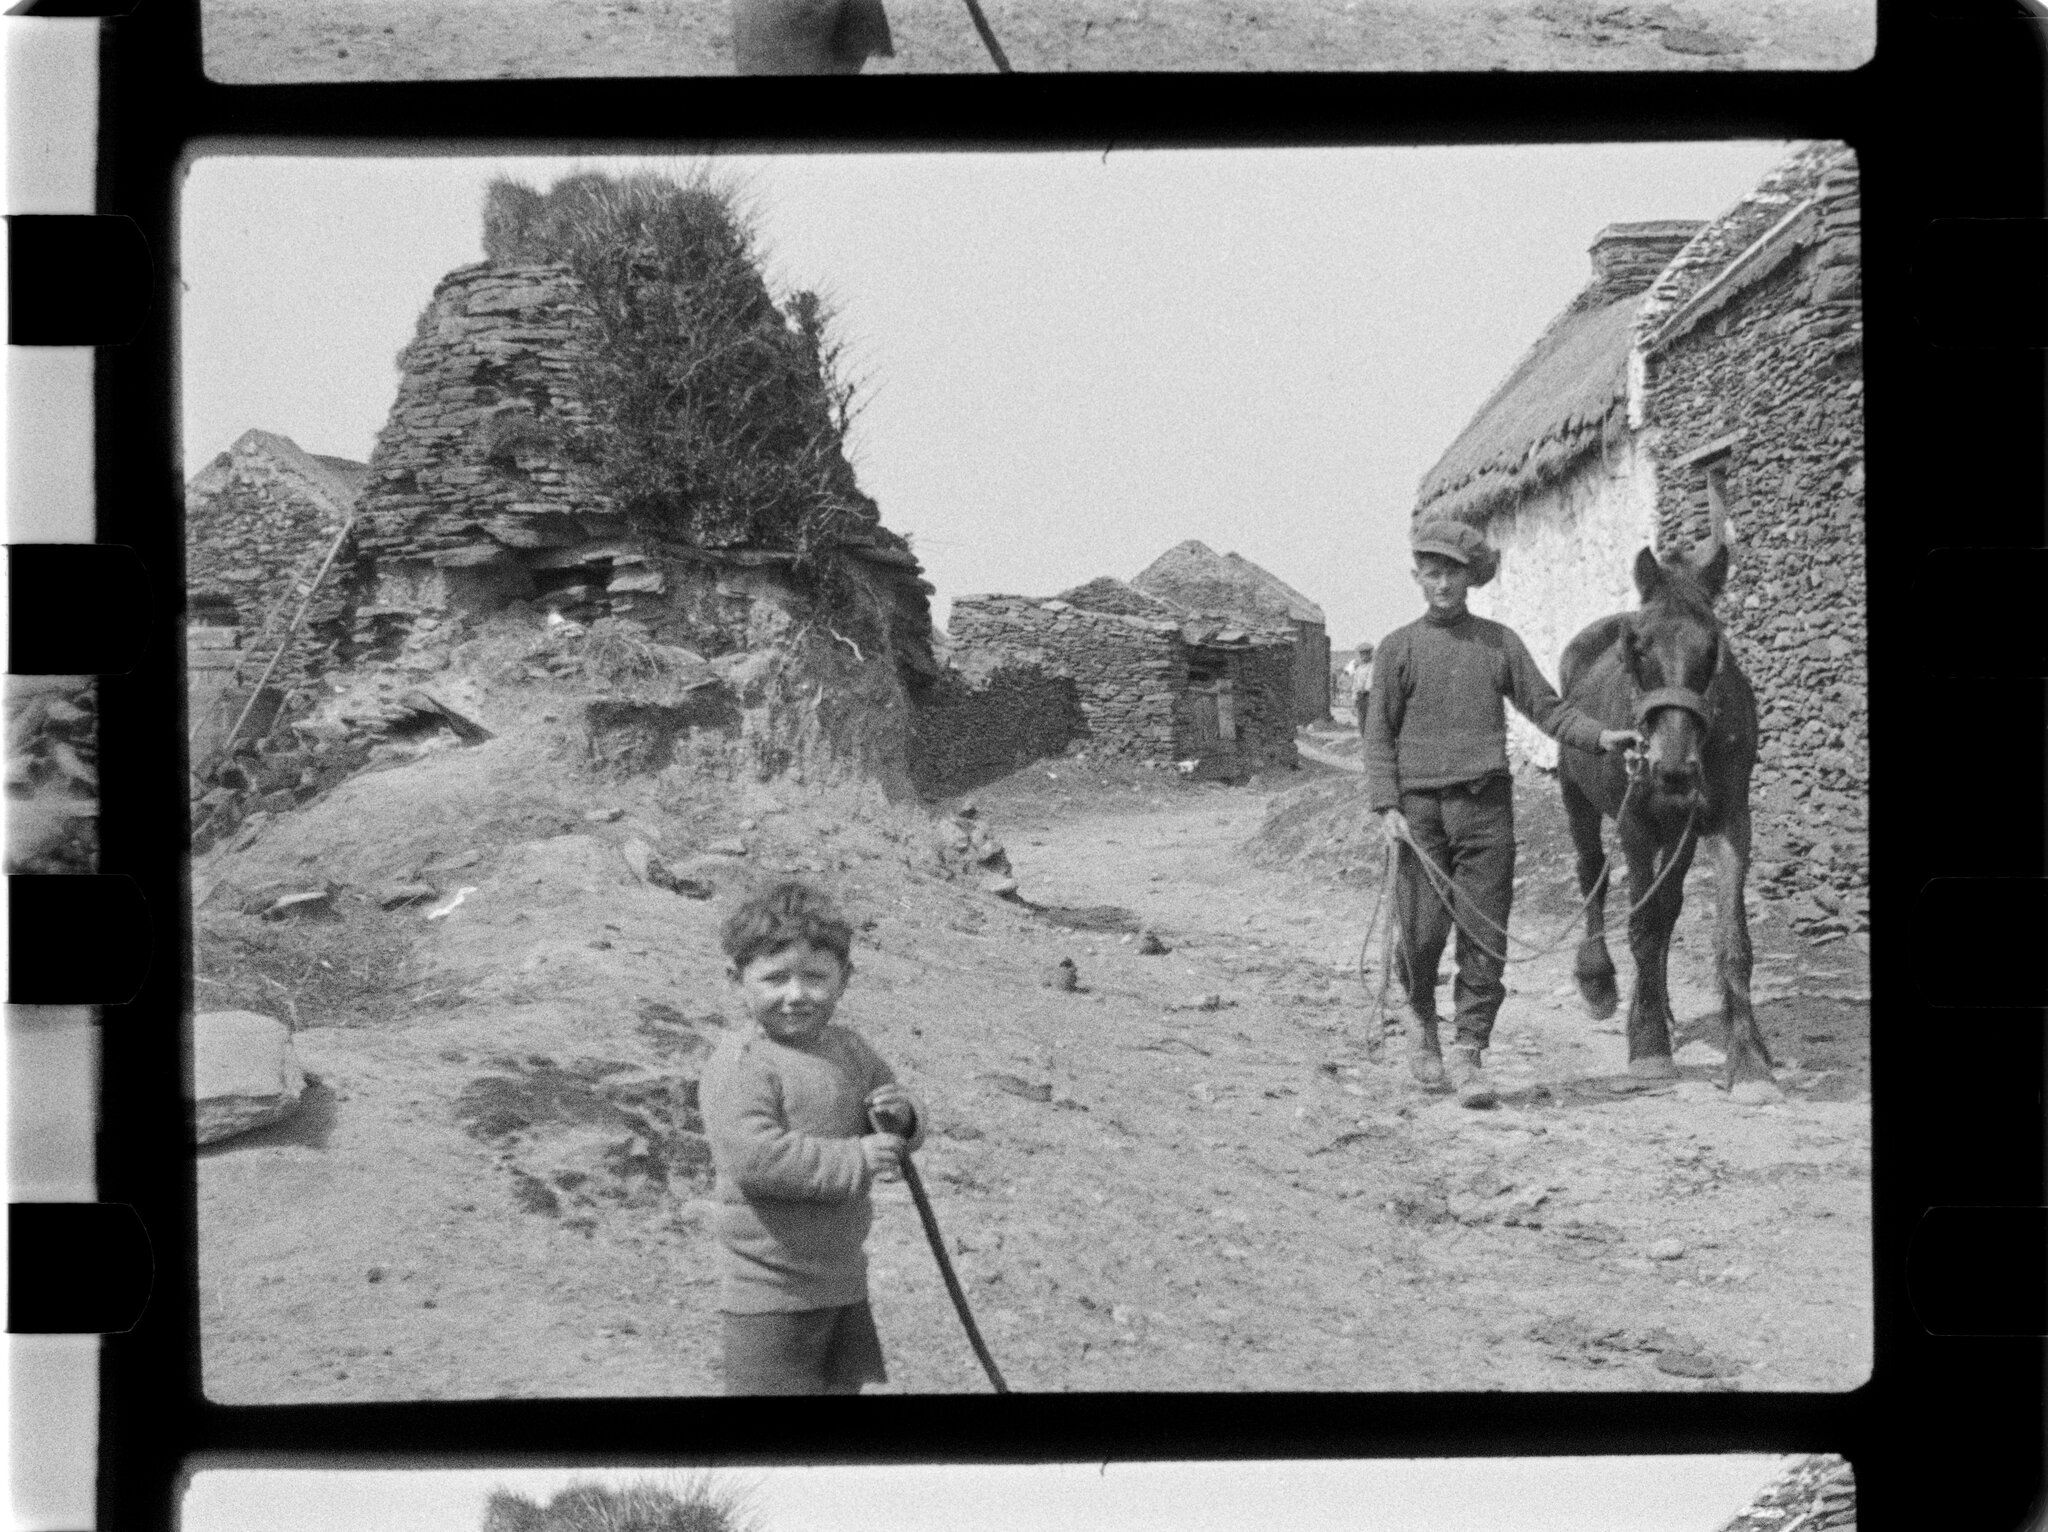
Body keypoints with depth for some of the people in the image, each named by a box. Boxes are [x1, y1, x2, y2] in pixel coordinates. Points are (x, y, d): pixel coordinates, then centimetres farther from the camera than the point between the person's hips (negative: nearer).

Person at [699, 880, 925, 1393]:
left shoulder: (849, 1050, 8)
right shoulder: (740, 1067, -16)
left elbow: (895, 1137, 19)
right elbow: (756, 1156, -29)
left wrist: (902, 1118, -6)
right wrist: (855, 1160, -26)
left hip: (845, 1281, 7)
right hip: (772, 1298, -7)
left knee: (843, 1385, 18)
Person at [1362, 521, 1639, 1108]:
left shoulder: (1499, 642, 9)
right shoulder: (1398, 648, 4)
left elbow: (1546, 707, 8)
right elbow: (1378, 734, 1)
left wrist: (1600, 735, -7)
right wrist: (1386, 806, -9)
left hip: (1486, 802, 1)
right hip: (1421, 806, -1)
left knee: (1484, 934, -2)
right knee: (1422, 932, -1)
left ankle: (1469, 1052, 5)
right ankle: (1420, 1015, 28)